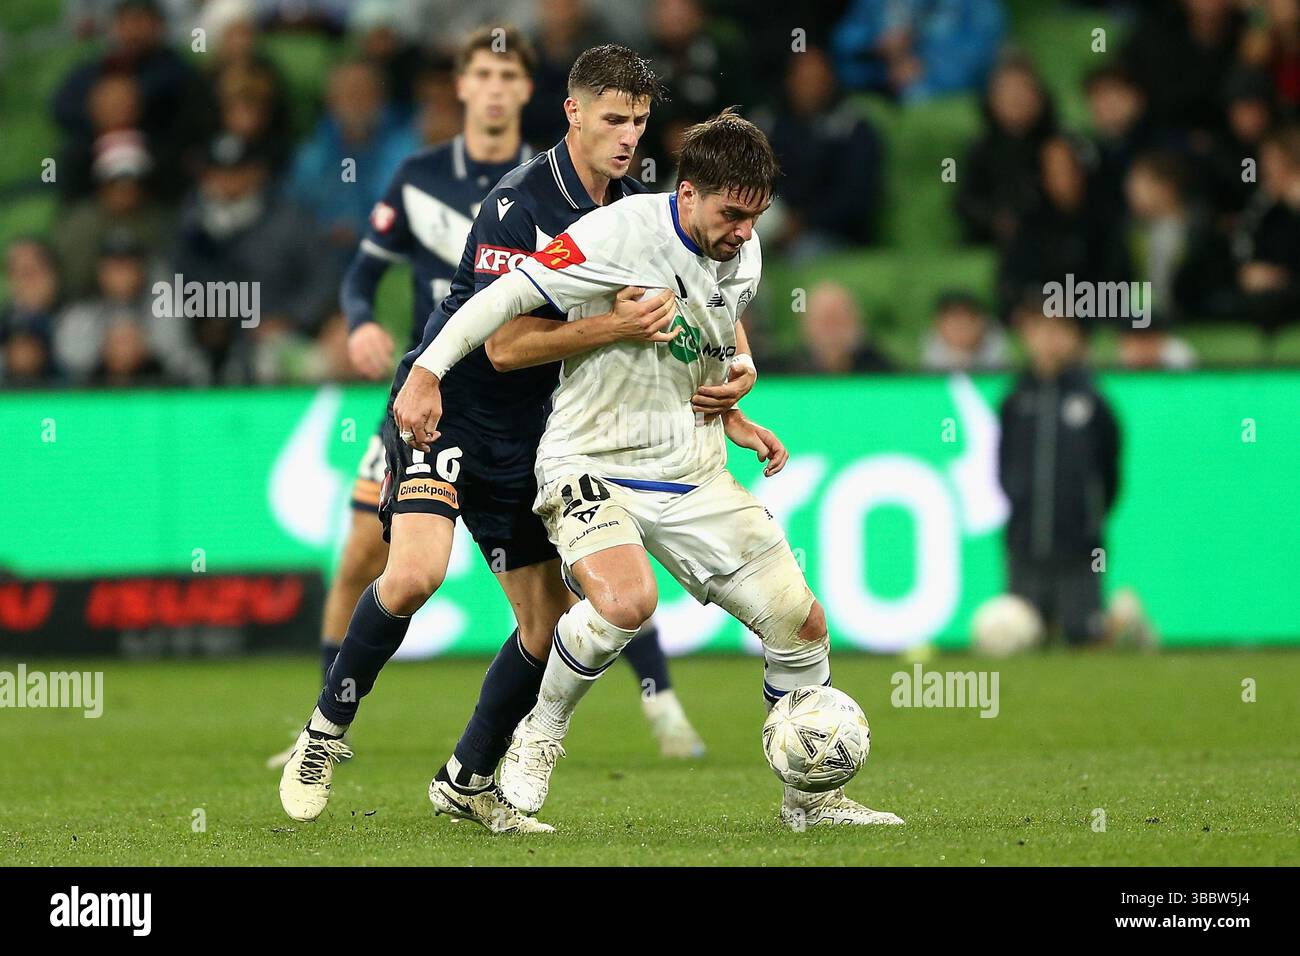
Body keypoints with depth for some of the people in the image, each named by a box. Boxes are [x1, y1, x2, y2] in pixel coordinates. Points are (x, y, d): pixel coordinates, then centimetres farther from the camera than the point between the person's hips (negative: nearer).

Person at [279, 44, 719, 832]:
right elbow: (505, 343, -25)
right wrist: (613, 327, -33)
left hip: (524, 439, 7)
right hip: (444, 408, -7)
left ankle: (469, 780, 23)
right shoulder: (519, 205, -19)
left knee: (551, 627, 4)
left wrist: (732, 369, -2)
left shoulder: (636, 208, 3)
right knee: (414, 574, -28)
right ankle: (327, 730, -6)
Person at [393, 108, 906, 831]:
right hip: (593, 466, -7)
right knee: (627, 600, -35)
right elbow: (508, 297, -18)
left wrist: (735, 421, 13)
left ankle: (810, 797, 23)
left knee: (803, 623, 2)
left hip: (695, 474, 7)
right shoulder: (620, 234, -19)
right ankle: (538, 740, -8)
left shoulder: (743, 254, 4)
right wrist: (427, 372, -26)